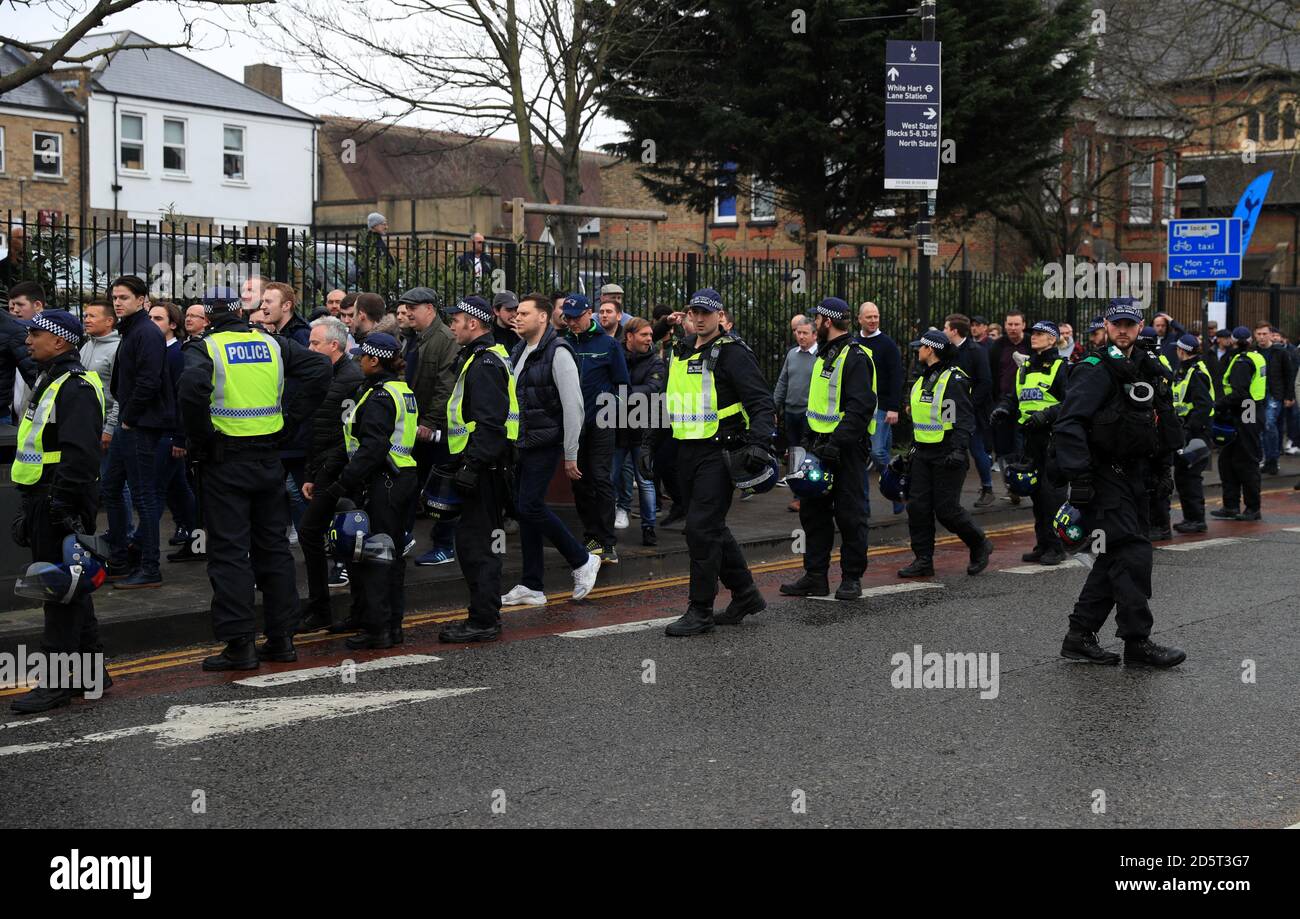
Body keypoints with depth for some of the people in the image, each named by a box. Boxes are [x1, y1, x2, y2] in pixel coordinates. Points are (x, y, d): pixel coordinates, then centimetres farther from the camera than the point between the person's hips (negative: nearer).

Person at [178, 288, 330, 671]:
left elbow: (193, 389, -26)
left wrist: (198, 441, -14)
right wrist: (291, 416, 2)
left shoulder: (204, 348, -8)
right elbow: (318, 369, 0)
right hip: (269, 459, 5)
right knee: (274, 546, 13)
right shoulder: (272, 344, 7)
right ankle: (282, 638, 18)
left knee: (229, 552, 0)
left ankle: (240, 644, -2)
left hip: (224, 463, -5)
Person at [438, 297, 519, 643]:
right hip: (483, 466, 11)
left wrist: (472, 466, -26)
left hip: (483, 465, -11)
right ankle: (485, 613, 22)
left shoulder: (484, 363, -16)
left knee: (474, 541, -8)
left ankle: (483, 621, -6)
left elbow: (489, 422, -24)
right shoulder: (478, 358, 18)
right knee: (479, 540, 15)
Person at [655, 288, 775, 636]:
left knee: (701, 528, -10)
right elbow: (669, 404, 25)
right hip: (687, 452, 8)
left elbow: (762, 402, -13)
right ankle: (745, 595, 27)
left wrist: (758, 443, -26)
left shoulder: (732, 353, -10)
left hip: (718, 452, -8)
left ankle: (700, 611, -3)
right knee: (712, 529, 13)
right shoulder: (681, 354, 14)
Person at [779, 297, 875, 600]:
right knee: (813, 511, 10)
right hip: (821, 446, 10)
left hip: (846, 449, -10)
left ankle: (852, 578, 8)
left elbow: (860, 408, -22)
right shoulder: (825, 355, 18)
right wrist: (809, 437, 16)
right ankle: (815, 577, 16)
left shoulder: (855, 358, -13)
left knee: (848, 515, -1)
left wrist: (837, 443, -27)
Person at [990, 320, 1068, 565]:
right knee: (1036, 492, 10)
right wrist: (1003, 408, 3)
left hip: (1053, 437, -8)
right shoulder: (1024, 368, 18)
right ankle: (1043, 544, 17)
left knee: (1052, 491, -9)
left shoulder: (1062, 367, -6)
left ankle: (1057, 547, -4)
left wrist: (1047, 415, -23)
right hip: (1031, 437, 8)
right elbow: (1014, 398, 24)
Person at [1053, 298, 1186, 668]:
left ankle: (1080, 637, 15)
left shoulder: (1146, 369, 15)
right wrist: (1079, 478, -26)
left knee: (1114, 559, 10)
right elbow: (1068, 425, -20)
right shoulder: (1095, 370, -11)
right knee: (1132, 554, -11)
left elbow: (1161, 422, 25)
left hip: (1132, 476, 9)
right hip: (1105, 477, -9)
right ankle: (1138, 642, -5)